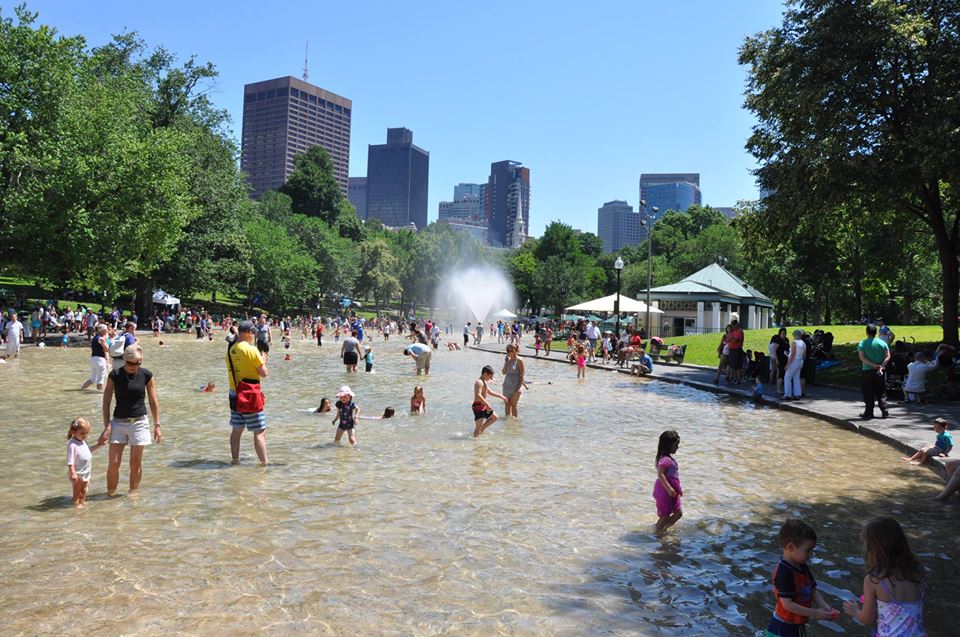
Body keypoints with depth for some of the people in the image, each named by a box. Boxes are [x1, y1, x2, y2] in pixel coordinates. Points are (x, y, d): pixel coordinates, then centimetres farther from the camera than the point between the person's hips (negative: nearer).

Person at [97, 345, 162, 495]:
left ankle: (133, 493, 19)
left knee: (135, 463, 4)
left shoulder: (146, 375, -4)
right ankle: (110, 493, 16)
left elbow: (154, 402, 4)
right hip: (118, 422, 0)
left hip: (139, 422, 0)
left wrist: (157, 425, 3)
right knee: (113, 463, -2)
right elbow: (106, 402, -2)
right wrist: (107, 426, -8)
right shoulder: (114, 375, -6)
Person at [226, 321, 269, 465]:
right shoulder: (251, 350, -15)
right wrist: (263, 361, 5)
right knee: (260, 431, -2)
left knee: (236, 430, 16)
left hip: (234, 394, 7)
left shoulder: (230, 350, 6)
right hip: (250, 396, -7)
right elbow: (264, 373, -12)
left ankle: (235, 460, 24)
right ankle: (264, 463, -2)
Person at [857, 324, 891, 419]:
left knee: (868, 394, 3)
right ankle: (884, 411, 8)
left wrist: (873, 365, -16)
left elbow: (862, 358, -15)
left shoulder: (862, 343, -5)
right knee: (880, 393, 11)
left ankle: (869, 413, 6)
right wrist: (881, 366, -12)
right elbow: (887, 356, -5)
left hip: (867, 371, -2)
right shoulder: (882, 343, 3)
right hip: (879, 372, 3)